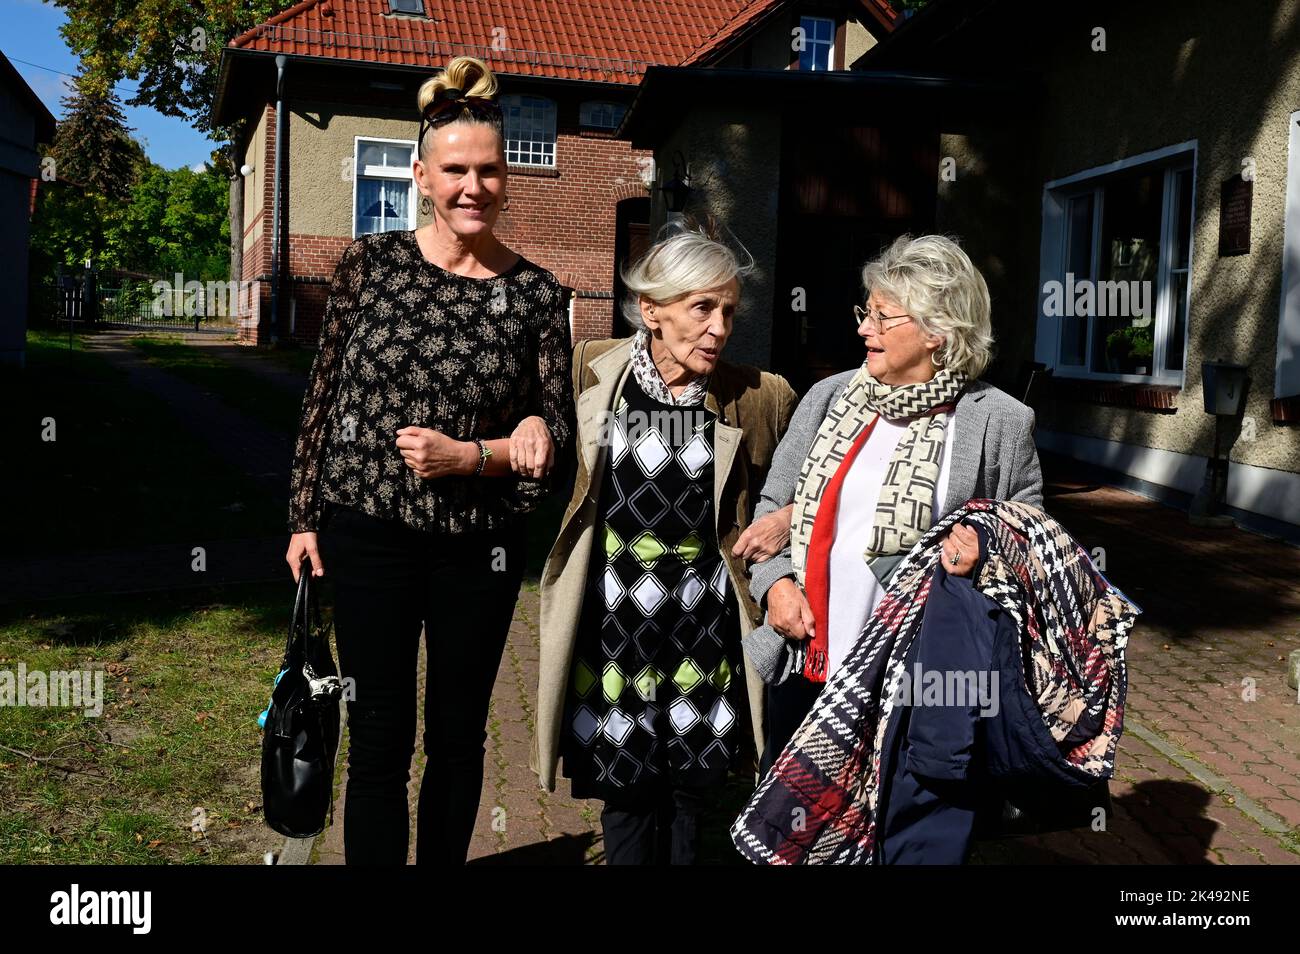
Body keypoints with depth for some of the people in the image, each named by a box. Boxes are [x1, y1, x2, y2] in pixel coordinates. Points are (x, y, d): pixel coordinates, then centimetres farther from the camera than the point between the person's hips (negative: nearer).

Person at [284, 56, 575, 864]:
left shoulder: (537, 293, -2)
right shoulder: (371, 262, -2)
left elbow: (558, 428, 1)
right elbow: (325, 394, 4)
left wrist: (470, 456, -16)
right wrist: (306, 516, 5)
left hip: (480, 545, 1)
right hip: (369, 533, -1)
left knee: (459, 737, 14)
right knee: (381, 740, 5)